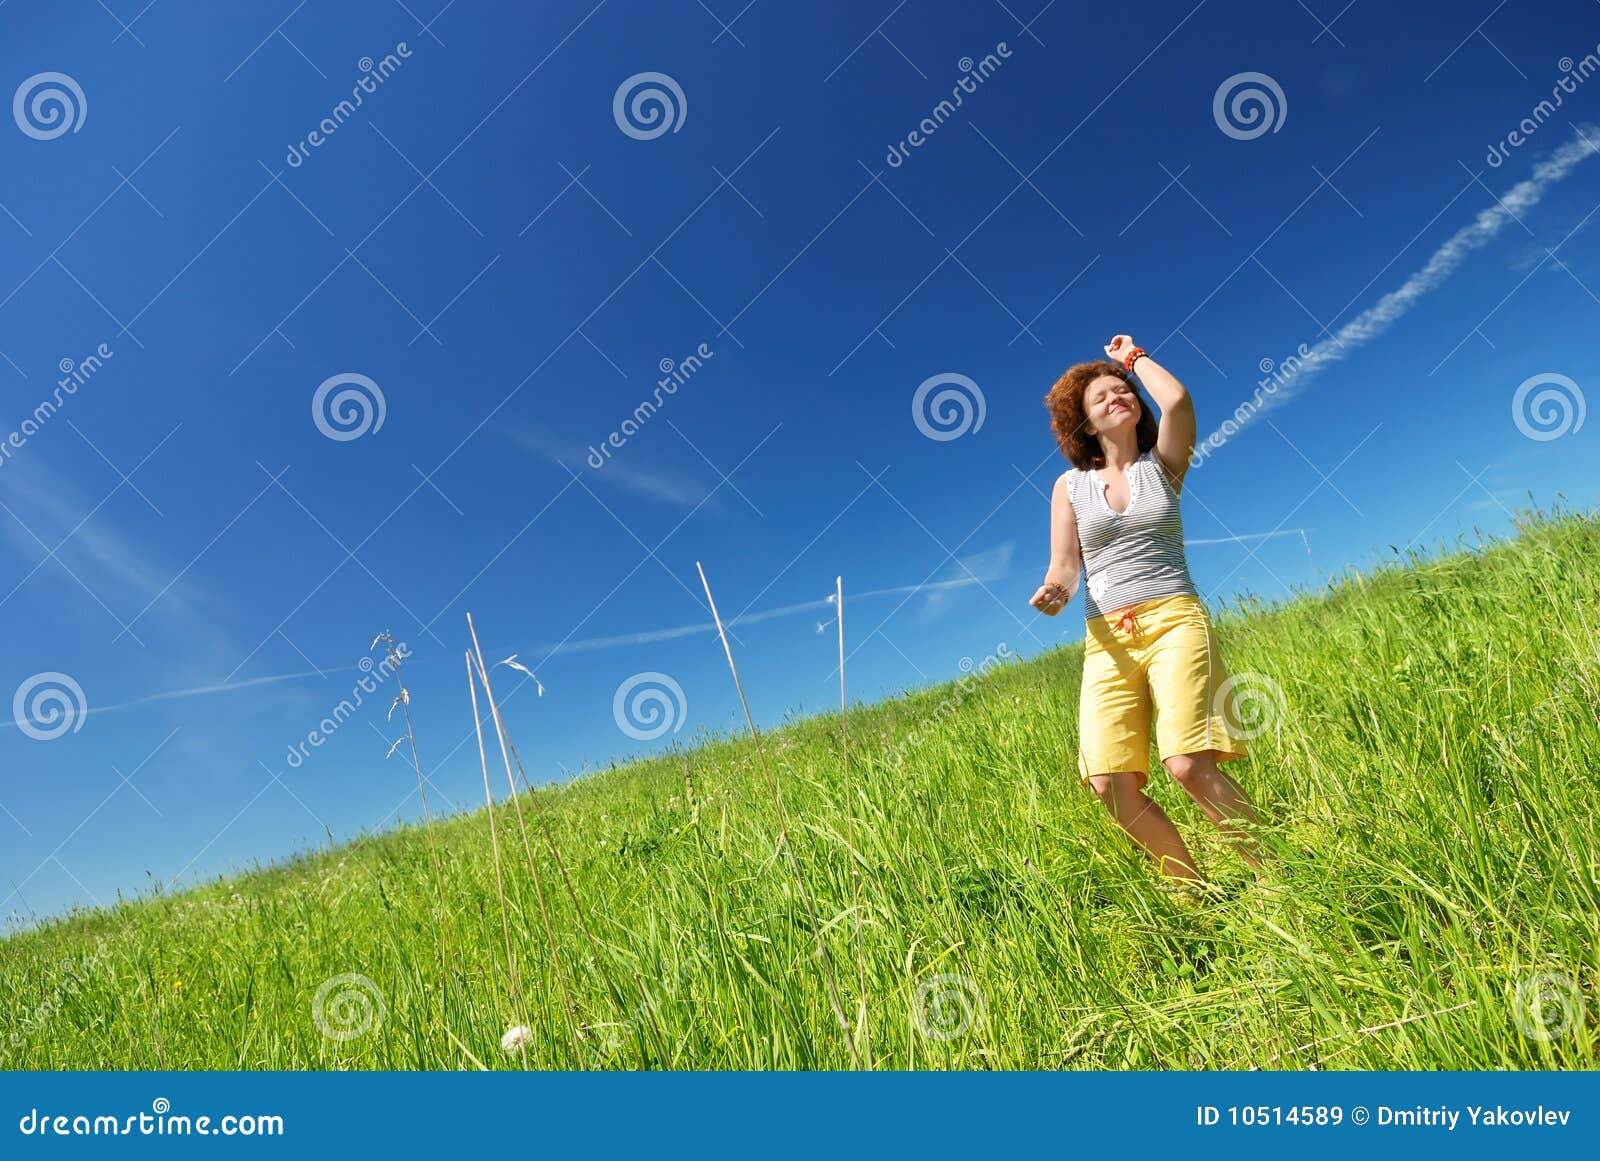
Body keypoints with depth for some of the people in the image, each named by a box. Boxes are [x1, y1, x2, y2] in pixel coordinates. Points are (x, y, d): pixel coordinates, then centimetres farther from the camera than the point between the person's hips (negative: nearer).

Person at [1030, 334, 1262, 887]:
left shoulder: (1162, 464, 11)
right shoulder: (1070, 485, 14)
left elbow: (1177, 400, -8)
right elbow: (1065, 566, 8)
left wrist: (1133, 357, 10)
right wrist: (1053, 591, -16)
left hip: (1174, 621, -2)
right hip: (1107, 639, 2)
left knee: (1189, 766, -22)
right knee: (1111, 783, -11)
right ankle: (1197, 889, 7)